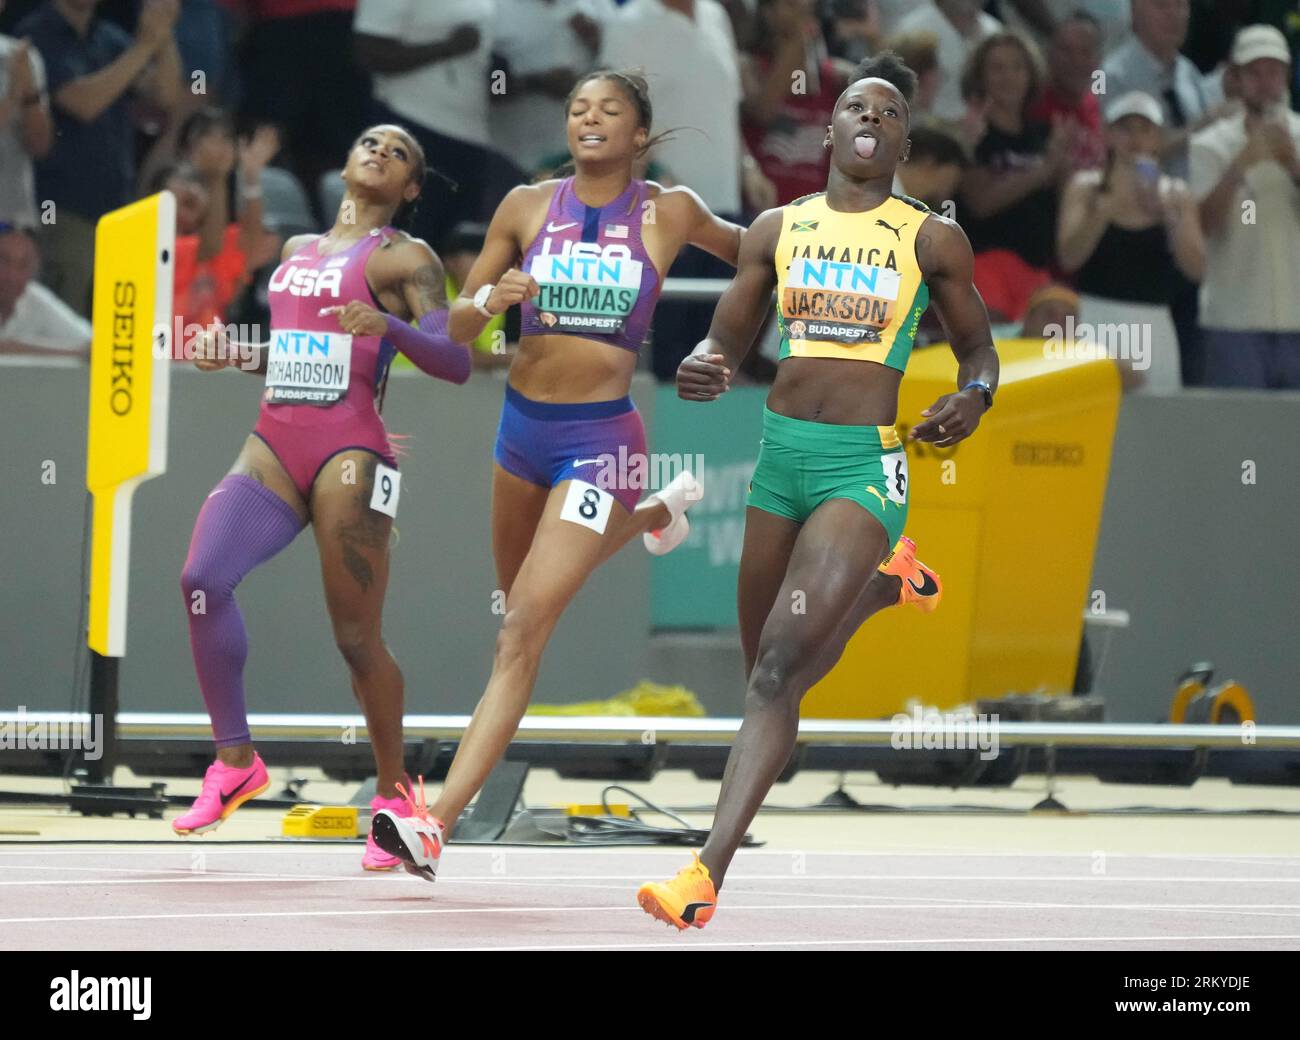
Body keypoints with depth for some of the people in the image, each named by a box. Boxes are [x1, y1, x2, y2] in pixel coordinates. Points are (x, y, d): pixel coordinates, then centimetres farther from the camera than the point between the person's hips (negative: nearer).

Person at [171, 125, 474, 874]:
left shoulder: (404, 258, 2)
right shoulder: (299, 249, 22)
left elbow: (456, 362, -9)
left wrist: (388, 325, -26)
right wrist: (234, 355, 15)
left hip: (350, 453, -6)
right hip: (276, 445, 6)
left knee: (357, 638, -6)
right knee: (202, 578, -16)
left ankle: (394, 794, 11)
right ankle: (236, 762, -6)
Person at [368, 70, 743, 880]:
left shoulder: (670, 213, -4)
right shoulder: (528, 205, 0)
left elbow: (743, 250, 17)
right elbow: (456, 329, 3)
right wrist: (490, 299, -18)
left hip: (599, 438, -5)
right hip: (523, 422, 5)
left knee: (523, 633, -14)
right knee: (523, 594, 29)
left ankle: (436, 827, -19)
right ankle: (652, 514, 57)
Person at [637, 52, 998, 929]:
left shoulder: (932, 240, 1)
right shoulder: (777, 229, 9)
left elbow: (978, 345, 11)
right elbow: (729, 341, 14)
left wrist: (975, 396, -12)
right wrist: (703, 370, -11)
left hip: (863, 463, -5)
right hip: (781, 453, 5)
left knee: (783, 665, -19)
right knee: (772, 668, 15)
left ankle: (706, 877, -25)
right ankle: (888, 582, 46)